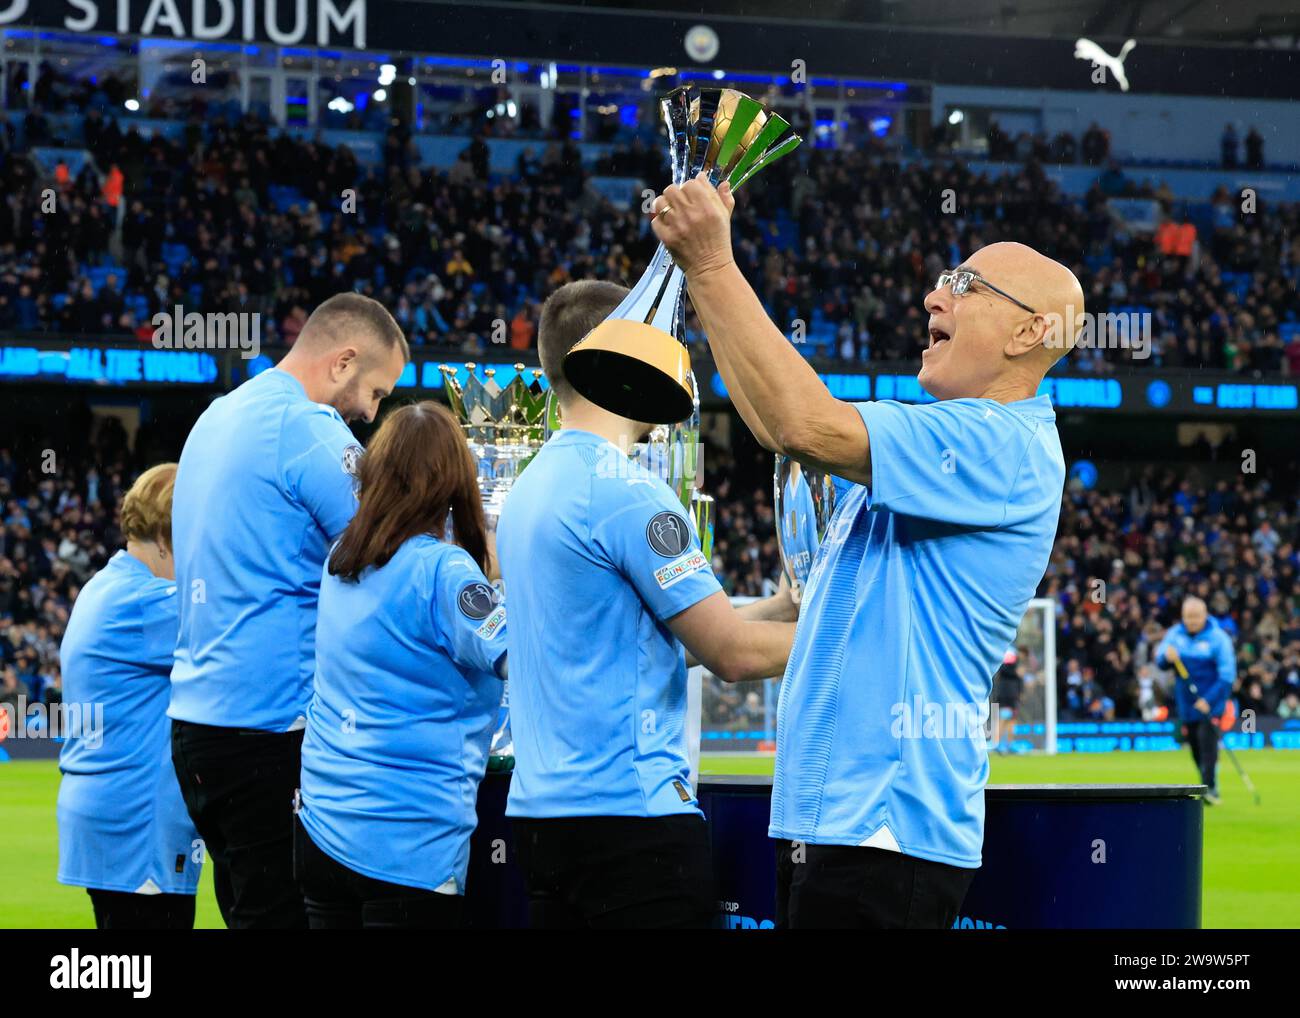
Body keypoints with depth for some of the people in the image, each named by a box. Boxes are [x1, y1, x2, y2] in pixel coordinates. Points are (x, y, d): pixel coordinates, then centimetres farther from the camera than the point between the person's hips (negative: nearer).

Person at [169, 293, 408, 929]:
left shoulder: (218, 419, 17)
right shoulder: (309, 430, -13)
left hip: (196, 714, 9)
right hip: (273, 723, -9)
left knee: (245, 907, 13)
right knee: (285, 913, -6)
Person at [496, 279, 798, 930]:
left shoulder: (530, 488, 14)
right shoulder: (625, 490, -14)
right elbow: (730, 654, -13)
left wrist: (780, 606, 18)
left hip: (540, 811, 9)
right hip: (631, 810, -9)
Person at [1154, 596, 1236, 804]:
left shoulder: (1218, 638, -10)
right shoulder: (1175, 634, 5)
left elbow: (1227, 675, -13)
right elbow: (1159, 661, 2)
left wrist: (1209, 700, -21)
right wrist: (1167, 657, -22)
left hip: (1210, 704, -5)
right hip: (1186, 704, 5)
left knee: (1208, 744, -17)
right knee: (1195, 748, 9)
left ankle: (1210, 789, -19)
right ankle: (1208, 785, 23)